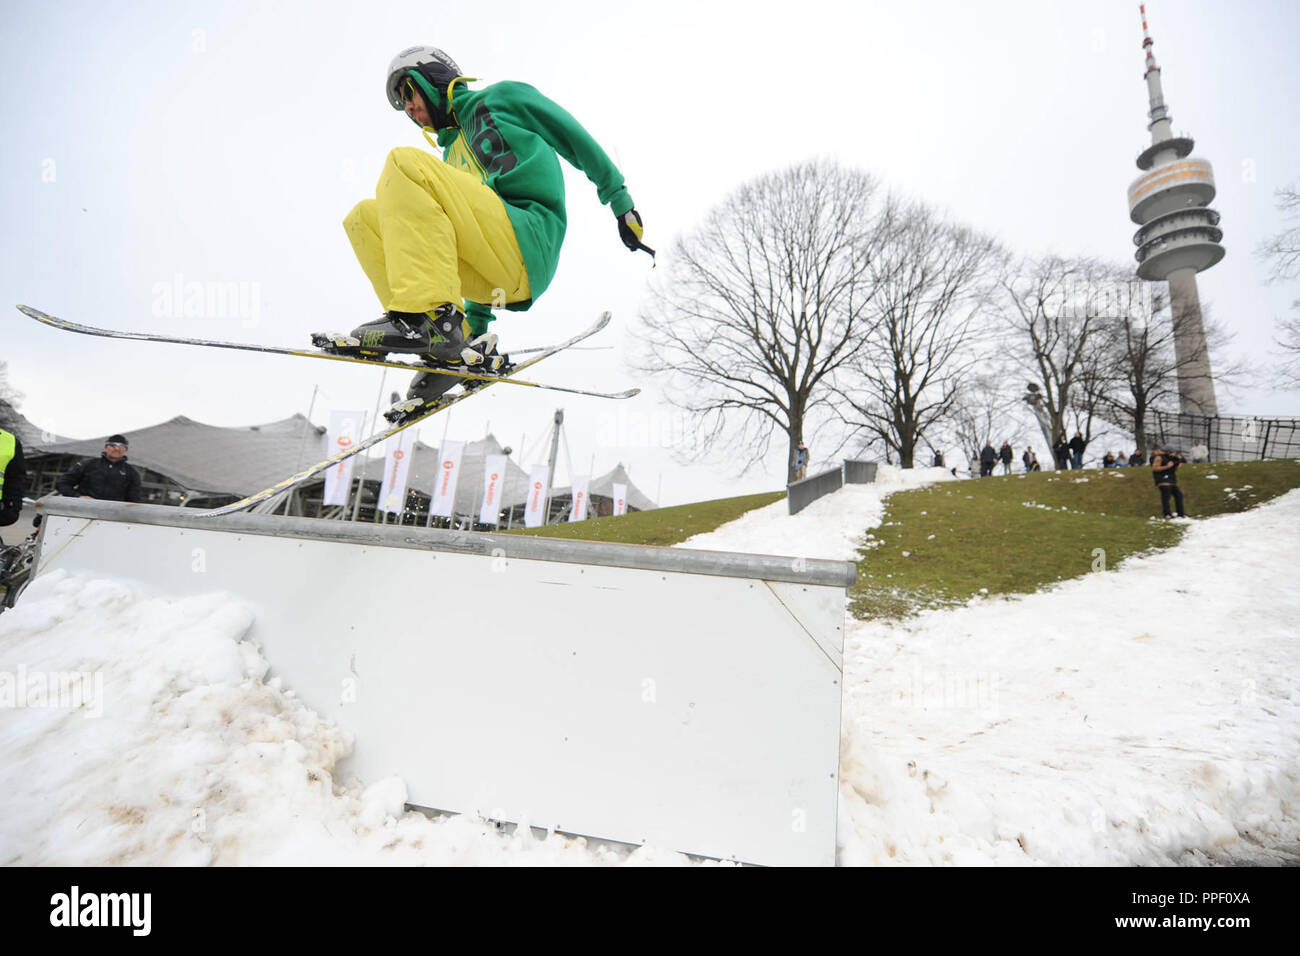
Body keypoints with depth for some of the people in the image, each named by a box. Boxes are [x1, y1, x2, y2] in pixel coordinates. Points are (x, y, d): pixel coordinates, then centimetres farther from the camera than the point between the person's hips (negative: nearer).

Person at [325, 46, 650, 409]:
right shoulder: (452, 154, 37)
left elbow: (578, 142, 16)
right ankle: (448, 341, -16)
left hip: (526, 243, -7)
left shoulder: (503, 97, 20)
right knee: (364, 216, 3)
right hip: (491, 279, 7)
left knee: (406, 162, -15)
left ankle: (430, 316, -33)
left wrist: (620, 202, 10)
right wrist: (476, 324, 28)